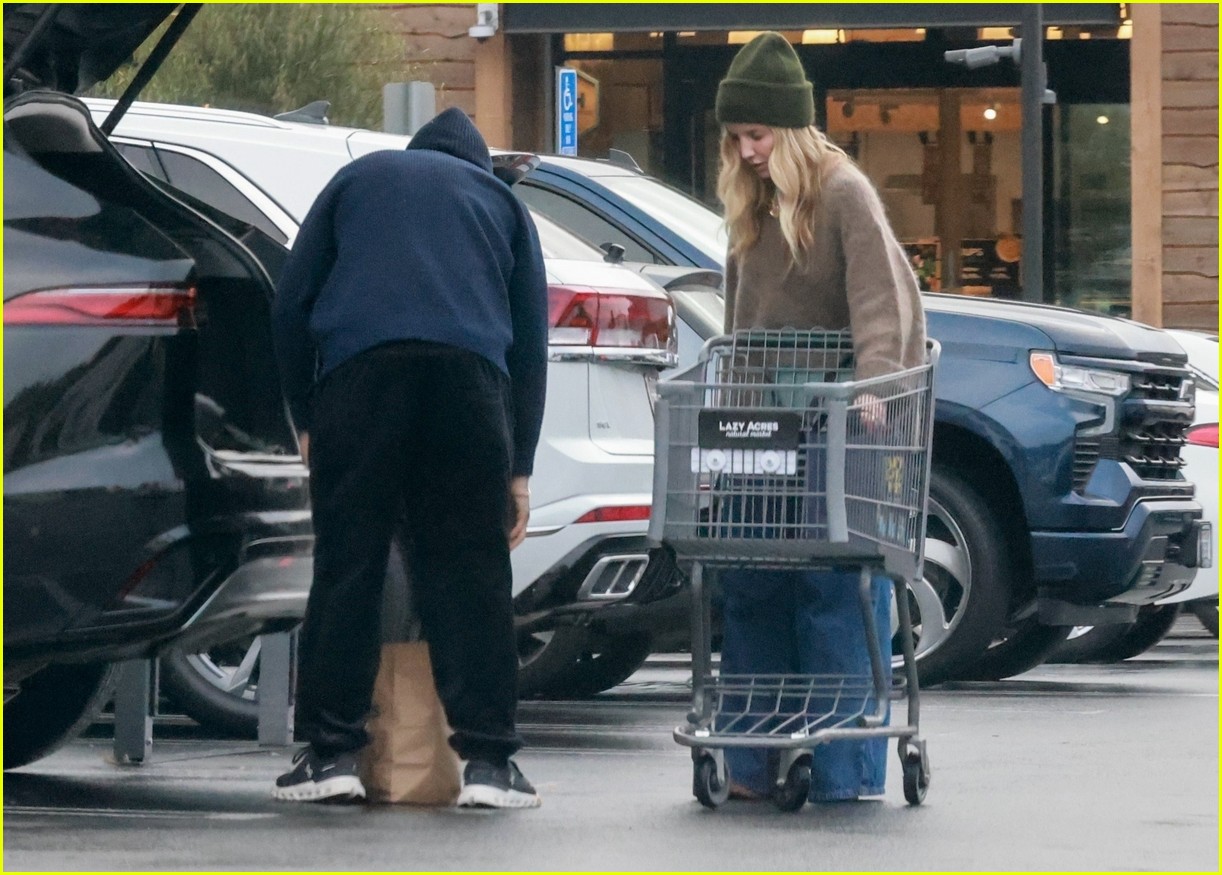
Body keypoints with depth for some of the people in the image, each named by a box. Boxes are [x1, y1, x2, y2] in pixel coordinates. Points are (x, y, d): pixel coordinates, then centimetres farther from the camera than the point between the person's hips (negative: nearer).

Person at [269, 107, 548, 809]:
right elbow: (531, 340, 24)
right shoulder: (502, 202, 29)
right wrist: (520, 470, 24)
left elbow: (292, 305, 21)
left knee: (347, 567, 2)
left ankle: (332, 752, 0)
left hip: (356, 367, -1)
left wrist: (306, 419, 26)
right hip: (470, 374, 1)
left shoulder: (359, 179, 28)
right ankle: (489, 760, -1)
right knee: (470, 574, 3)